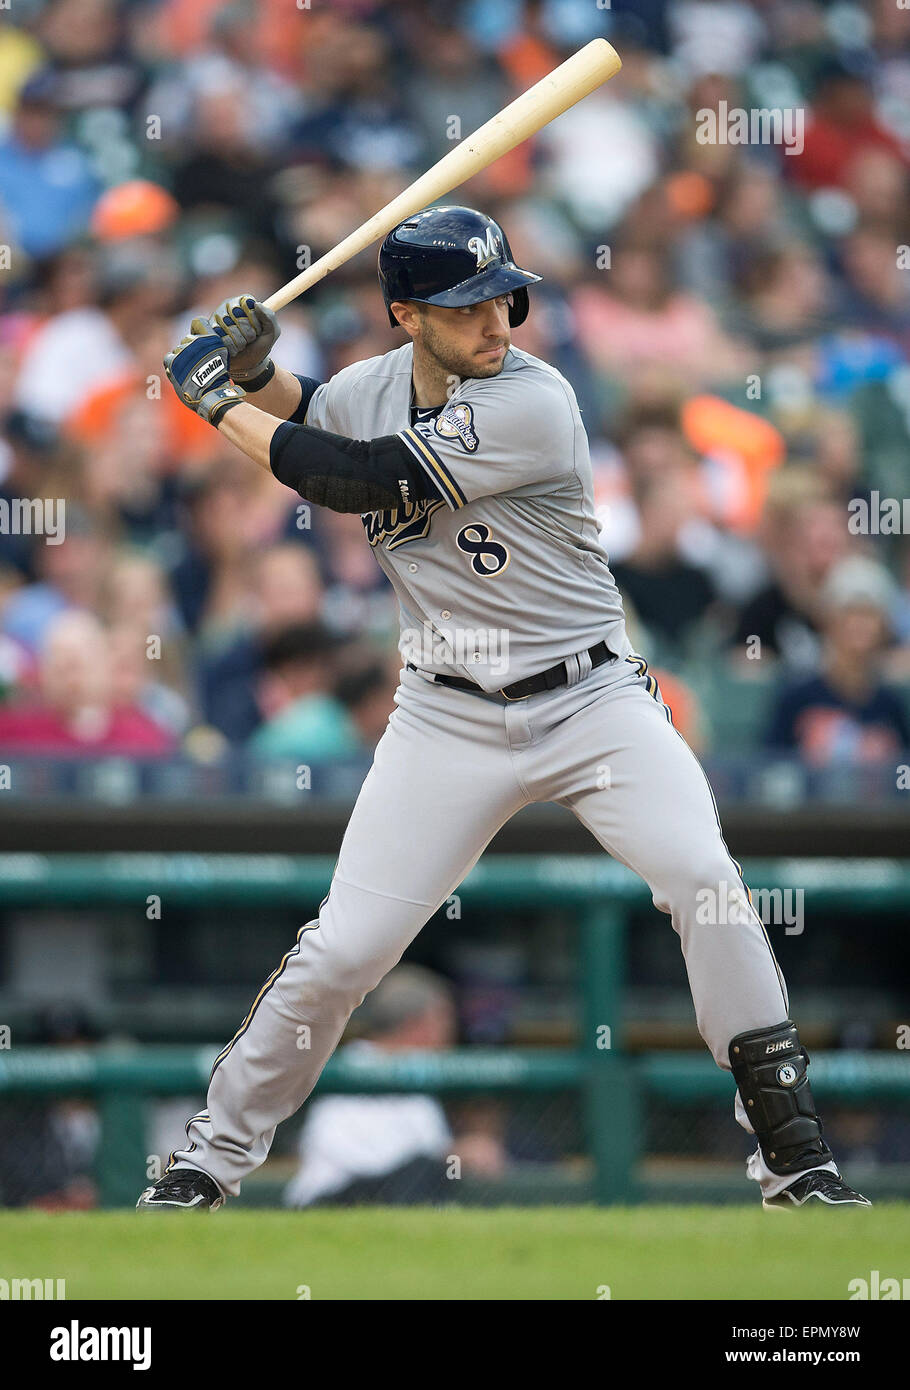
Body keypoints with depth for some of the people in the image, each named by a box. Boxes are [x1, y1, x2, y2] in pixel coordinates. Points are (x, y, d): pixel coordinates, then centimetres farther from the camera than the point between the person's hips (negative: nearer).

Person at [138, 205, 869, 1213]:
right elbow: (307, 424, 25)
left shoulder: (533, 404, -21)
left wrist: (219, 402, -11)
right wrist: (252, 371, 2)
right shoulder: (376, 384, 0)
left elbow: (354, 480, -22)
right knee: (343, 949, -5)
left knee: (704, 880, -22)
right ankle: (214, 1156, 12)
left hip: (590, 701, -4)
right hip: (448, 716, 4)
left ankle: (791, 1151, -11)